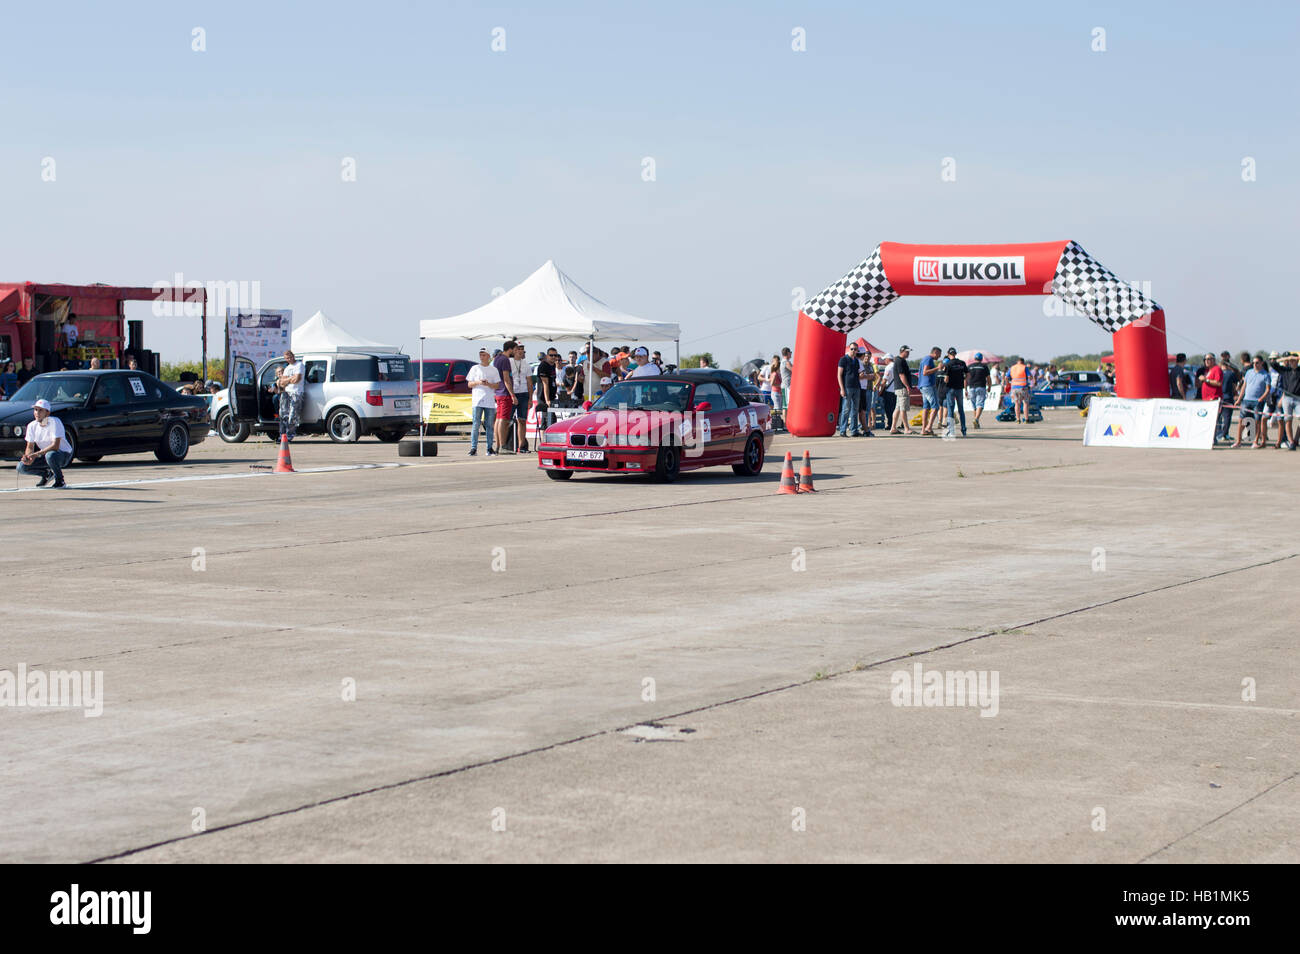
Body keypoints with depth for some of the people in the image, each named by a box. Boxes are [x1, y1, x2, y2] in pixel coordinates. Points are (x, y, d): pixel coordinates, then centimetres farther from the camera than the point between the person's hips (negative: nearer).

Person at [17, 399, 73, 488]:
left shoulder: (55, 422, -22)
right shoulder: (32, 426, -3)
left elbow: (55, 446, -30)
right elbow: (30, 447, 1)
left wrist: (36, 454, -36)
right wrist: (28, 457, -23)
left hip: (64, 454, -6)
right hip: (44, 454, 6)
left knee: (50, 455, -41)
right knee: (21, 467, -13)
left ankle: (60, 480, -14)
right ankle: (47, 474, 14)